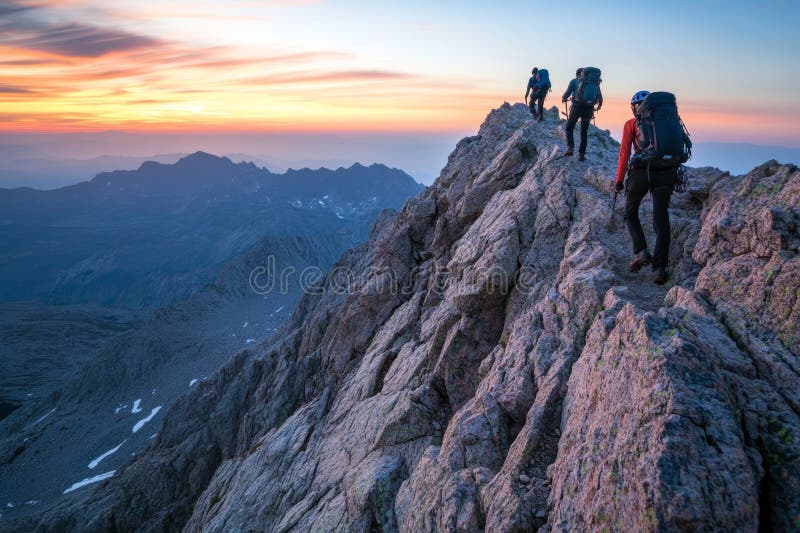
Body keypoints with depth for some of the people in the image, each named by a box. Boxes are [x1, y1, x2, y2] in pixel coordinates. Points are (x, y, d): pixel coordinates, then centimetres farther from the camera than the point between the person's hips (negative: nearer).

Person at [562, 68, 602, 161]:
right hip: (589, 108, 3)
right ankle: (582, 154, 9)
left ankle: (570, 148, -10)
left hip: (577, 106, -3)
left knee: (569, 128, 10)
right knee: (584, 132, 12)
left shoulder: (574, 81, 7)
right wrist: (599, 104, 29)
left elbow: (567, 93, -5)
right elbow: (599, 96, 11)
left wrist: (564, 99, 17)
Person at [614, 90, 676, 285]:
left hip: (641, 171, -2)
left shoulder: (631, 124, 11)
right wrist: (674, 174, 24)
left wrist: (619, 180, 7)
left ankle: (641, 251, -4)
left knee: (630, 214, 17)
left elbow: (624, 153, 2)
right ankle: (659, 268, -3)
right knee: (661, 220, 4)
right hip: (666, 172, 3)